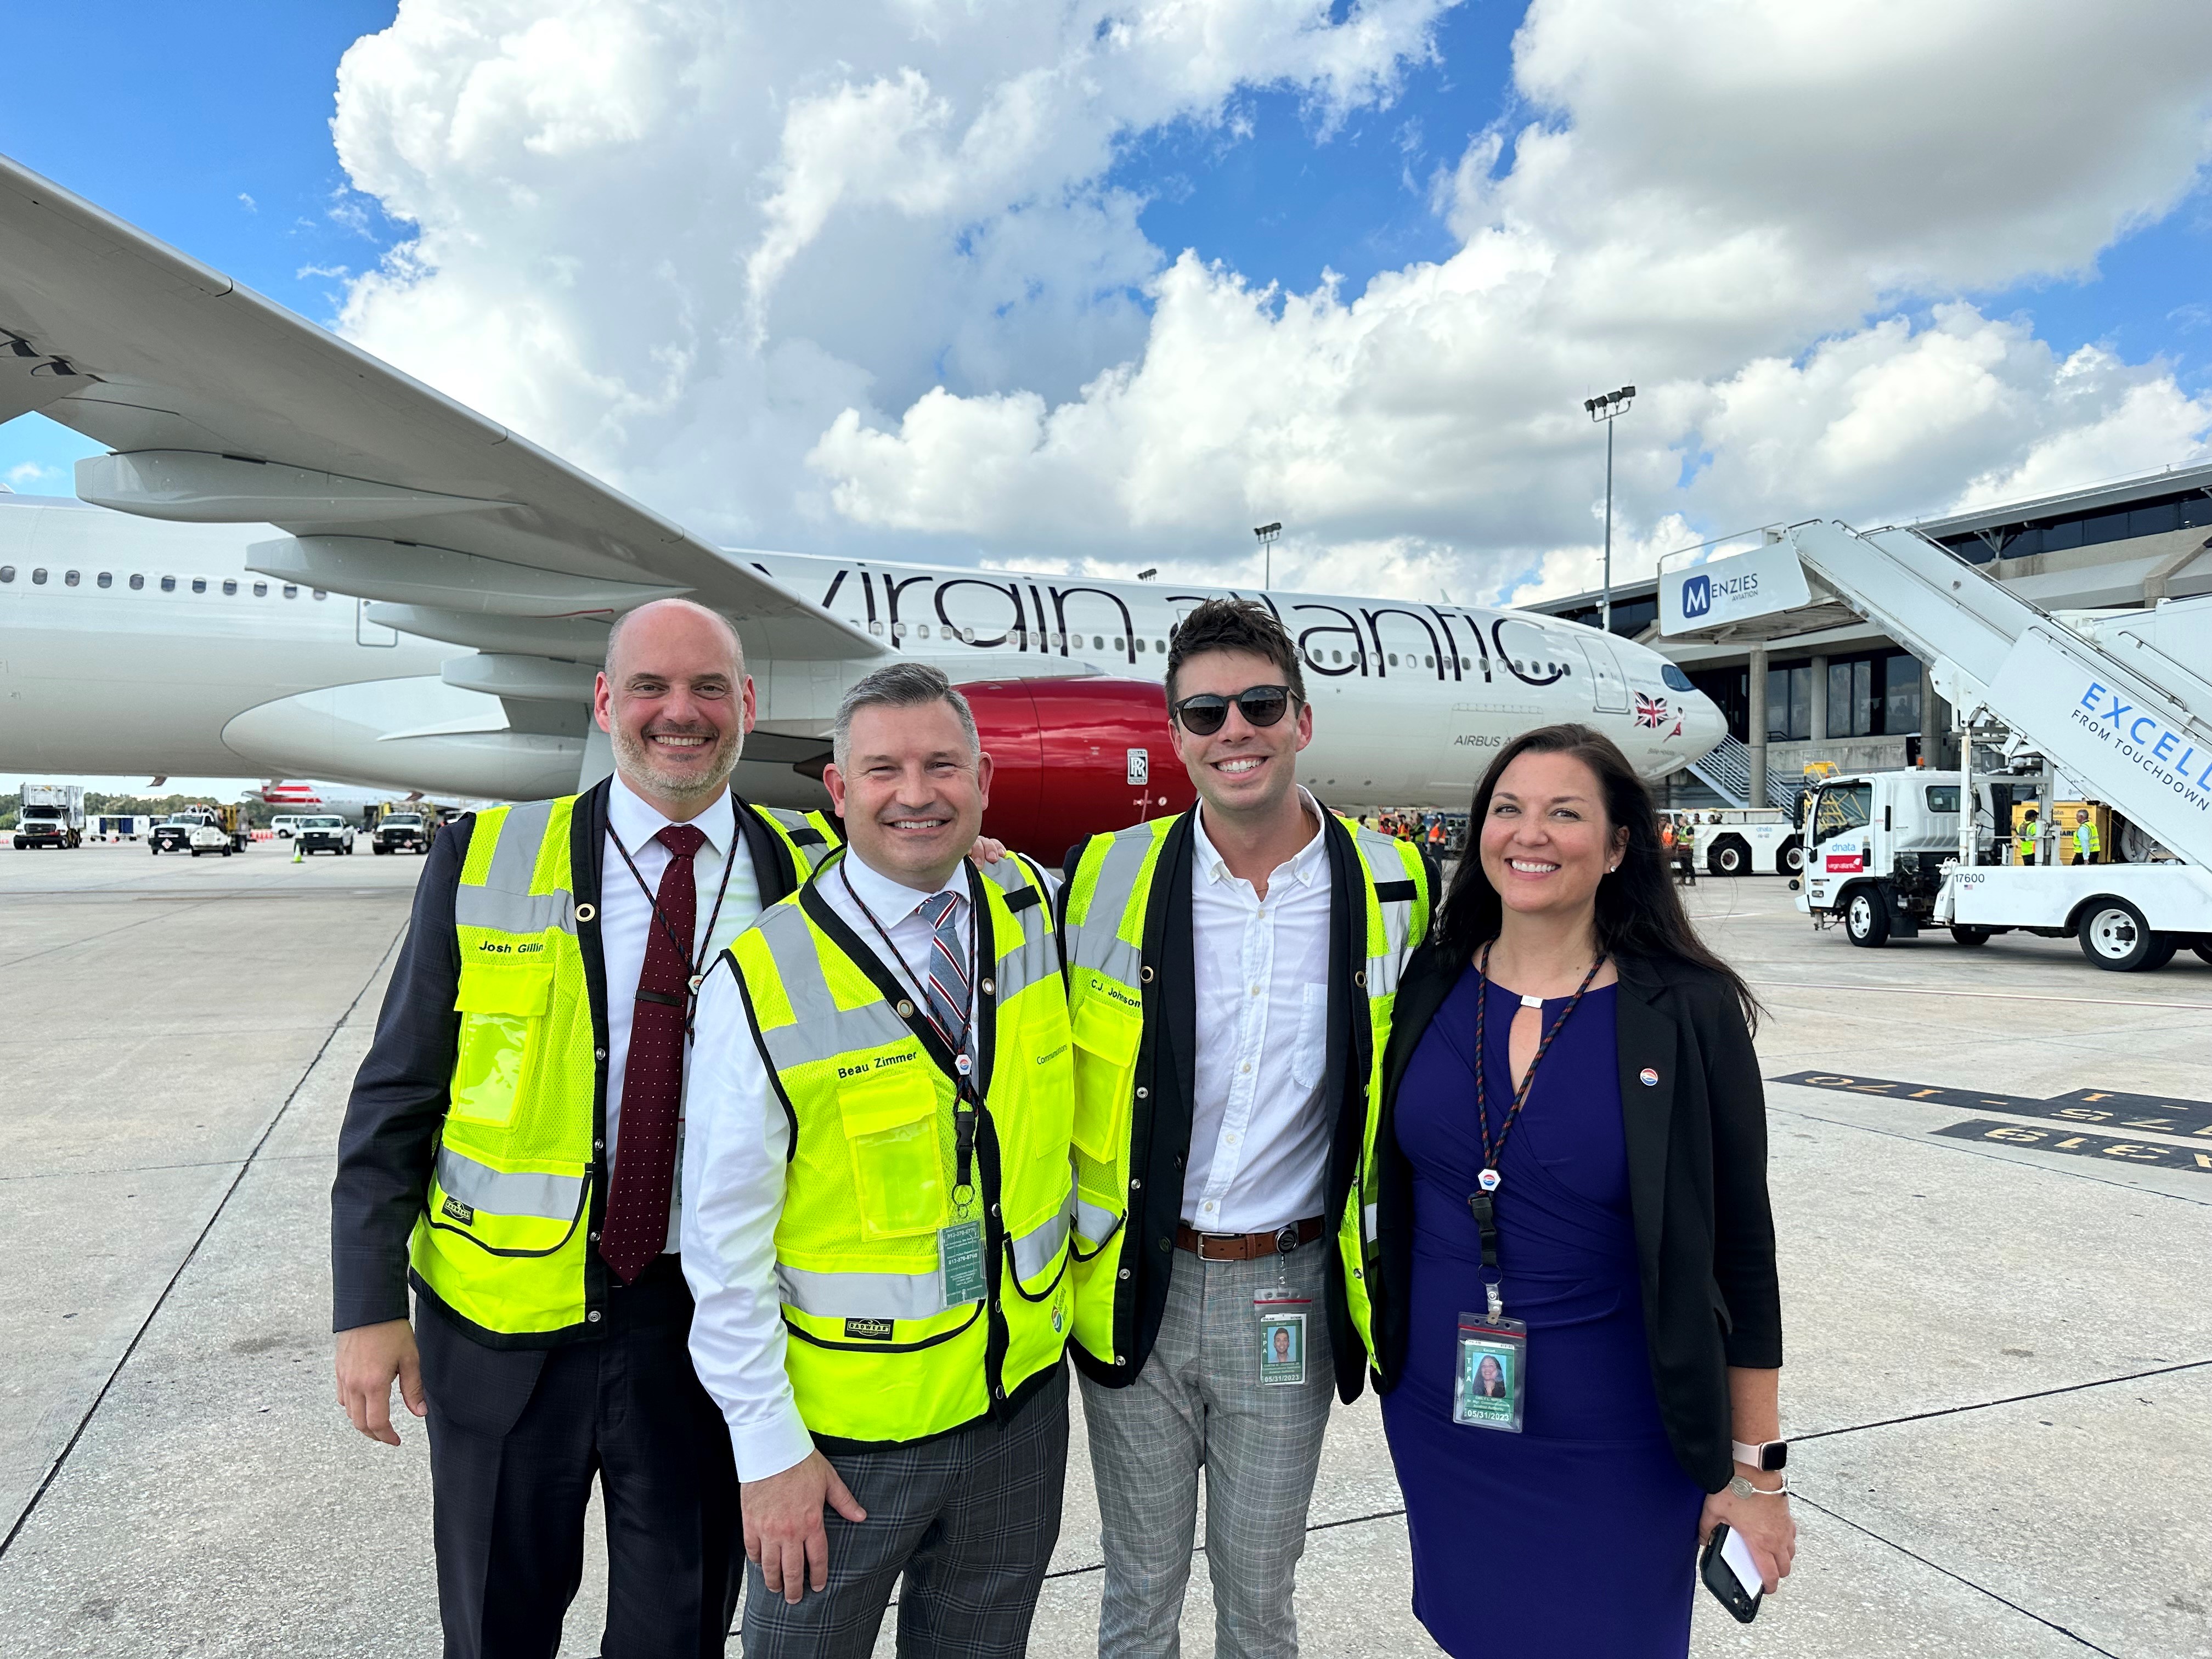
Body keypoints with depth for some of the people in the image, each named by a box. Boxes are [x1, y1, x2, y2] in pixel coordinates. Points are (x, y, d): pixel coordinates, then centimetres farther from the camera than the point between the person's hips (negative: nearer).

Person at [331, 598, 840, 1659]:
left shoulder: (807, 869, -3)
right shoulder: (483, 859, -5)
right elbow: (395, 1098, -1)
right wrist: (369, 1305, -3)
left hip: (709, 1325, 1)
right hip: (505, 1325, 0)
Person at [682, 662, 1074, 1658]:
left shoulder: (1033, 907, -5)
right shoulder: (764, 980, -19)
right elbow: (726, 1238, -13)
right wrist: (767, 1445, -11)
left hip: (1024, 1390, 4)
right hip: (848, 1424, -4)